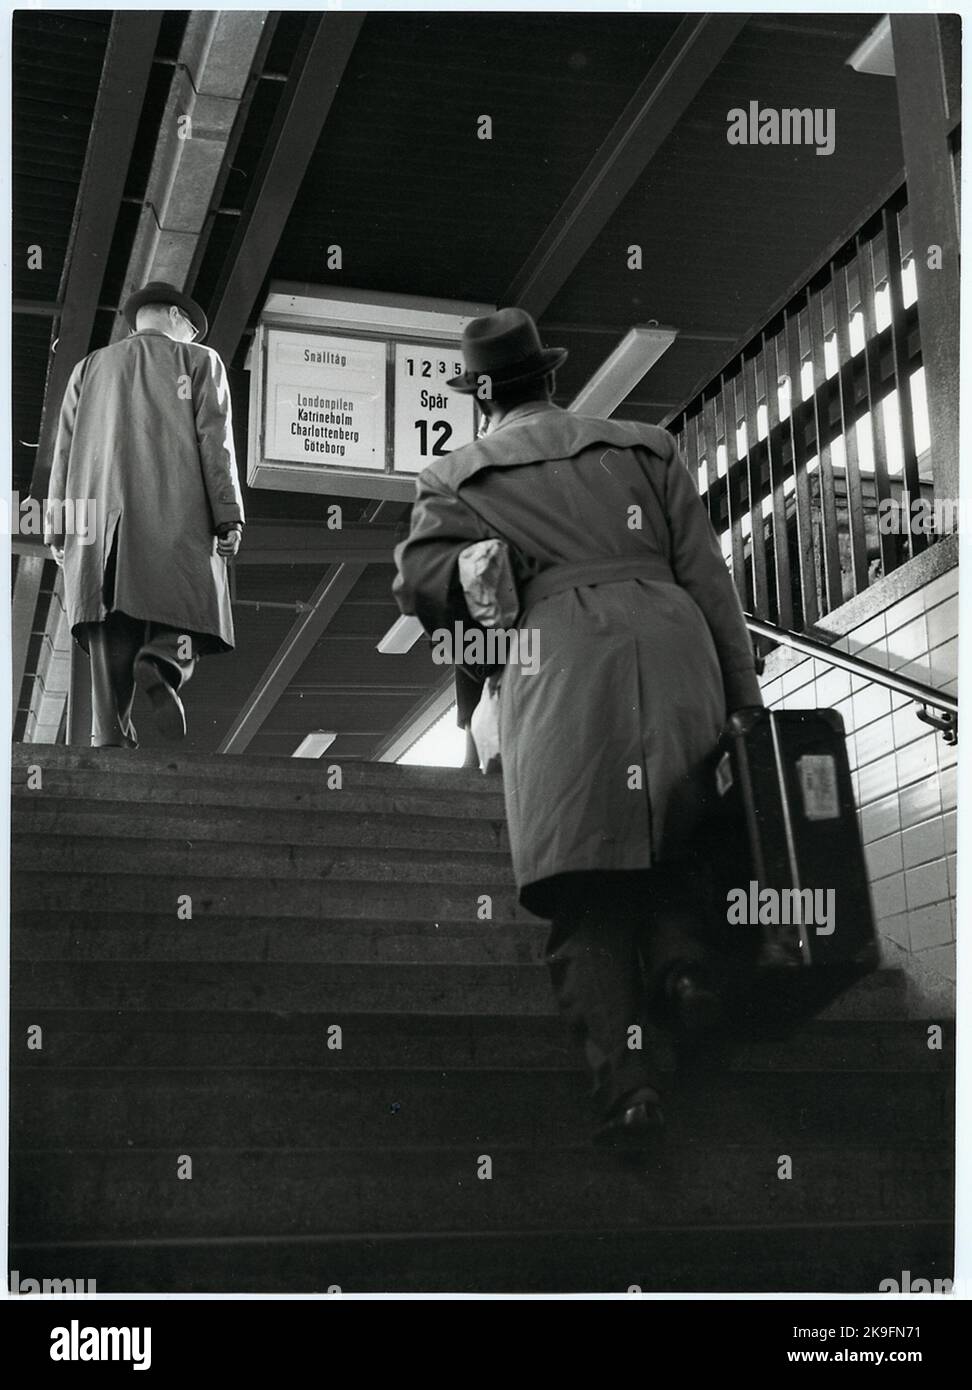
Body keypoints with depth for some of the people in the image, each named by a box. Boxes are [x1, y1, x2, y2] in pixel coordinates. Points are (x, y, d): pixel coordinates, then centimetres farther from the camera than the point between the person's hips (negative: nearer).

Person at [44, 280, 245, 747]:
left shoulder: (90, 366, 25)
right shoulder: (199, 360, 15)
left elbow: (64, 447, 16)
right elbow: (214, 441, 2)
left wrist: (58, 526, 13)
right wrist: (228, 516, -3)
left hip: (99, 512, 3)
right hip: (176, 516, -3)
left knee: (110, 622, 0)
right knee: (187, 610, -3)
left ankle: (110, 735, -11)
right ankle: (163, 664, -35)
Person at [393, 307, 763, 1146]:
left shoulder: (457, 478, 17)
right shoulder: (645, 448, 21)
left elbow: (418, 582, 2)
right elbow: (710, 581, 14)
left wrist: (499, 569, 19)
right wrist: (744, 698, 14)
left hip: (558, 668, -2)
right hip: (677, 654, 2)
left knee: (584, 893, 0)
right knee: (669, 839, 22)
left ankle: (624, 1072, -11)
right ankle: (679, 954, -4)